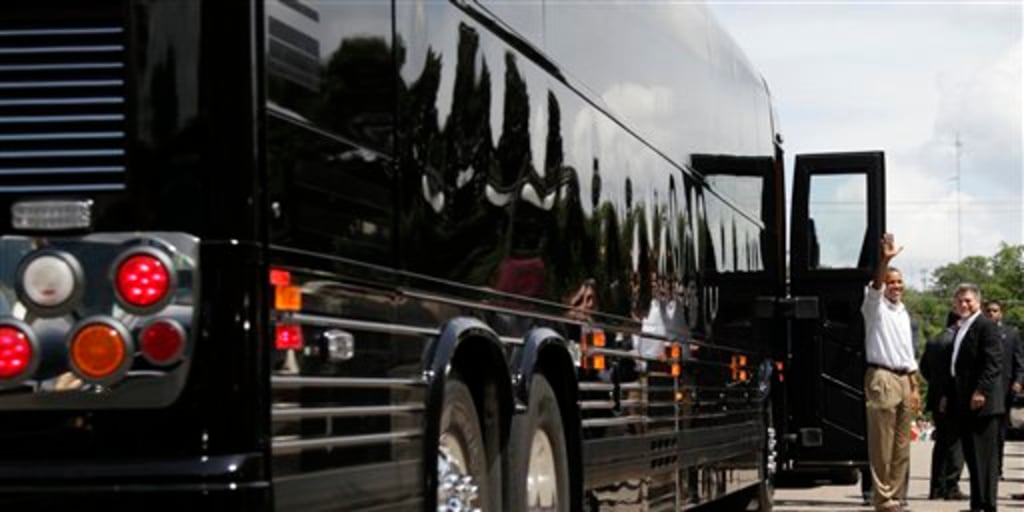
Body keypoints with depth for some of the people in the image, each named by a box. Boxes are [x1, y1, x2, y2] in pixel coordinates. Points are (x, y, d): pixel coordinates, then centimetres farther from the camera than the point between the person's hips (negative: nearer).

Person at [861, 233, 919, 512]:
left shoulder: (903, 313, 19)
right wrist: (884, 261, -42)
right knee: (882, 445, -7)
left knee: (901, 446, 7)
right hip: (881, 379, -7)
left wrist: (914, 388, 15)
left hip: (903, 379, 7)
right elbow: (876, 286, -24)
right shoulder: (875, 306, -1)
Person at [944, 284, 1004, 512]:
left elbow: (993, 363, -16)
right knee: (971, 455, 10)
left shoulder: (986, 326, -8)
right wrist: (949, 395, 18)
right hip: (964, 404, 9)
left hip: (981, 401, -9)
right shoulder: (960, 329, 20)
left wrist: (981, 391, -22)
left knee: (984, 454, -7)